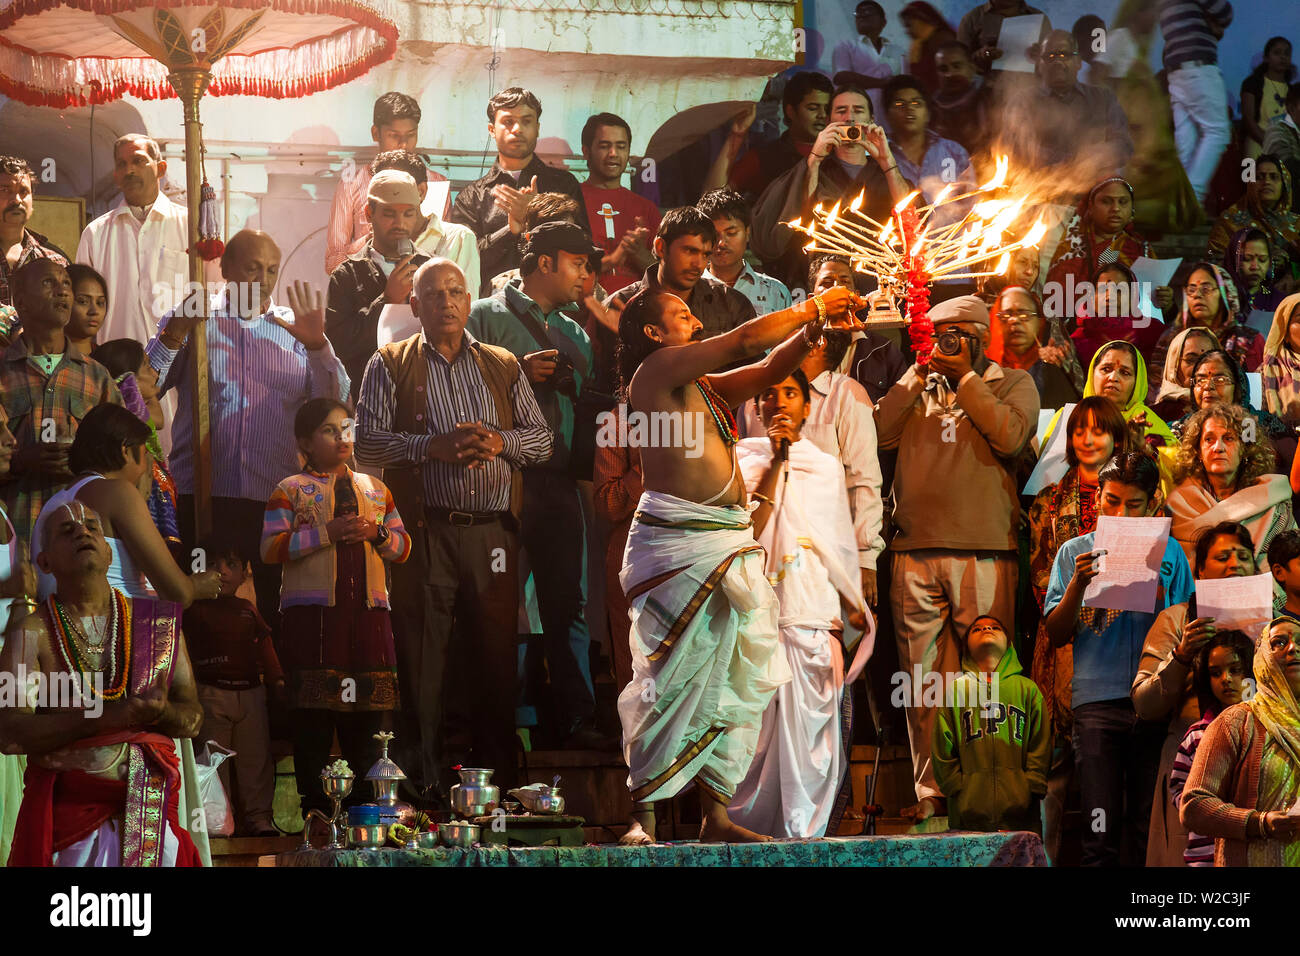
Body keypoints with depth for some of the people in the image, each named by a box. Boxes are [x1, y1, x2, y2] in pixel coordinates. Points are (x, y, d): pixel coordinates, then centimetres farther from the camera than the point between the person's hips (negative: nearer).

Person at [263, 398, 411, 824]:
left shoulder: (375, 489, 18)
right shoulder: (290, 490, 4)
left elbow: (403, 546, 19)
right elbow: (271, 548, -7)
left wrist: (378, 533, -2)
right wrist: (327, 533, -14)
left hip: (368, 611, 4)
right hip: (313, 611, -4)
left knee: (368, 714, 2)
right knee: (313, 714, -4)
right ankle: (315, 808, 1)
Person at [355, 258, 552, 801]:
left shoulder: (503, 366, 17)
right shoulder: (389, 366, 9)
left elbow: (542, 439, 13)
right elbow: (367, 443, -2)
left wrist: (499, 442, -7)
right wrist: (434, 446, -14)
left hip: (492, 529, 2)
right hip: (425, 530, -2)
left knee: (494, 654, 2)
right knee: (422, 655, -3)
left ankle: (500, 775, 9)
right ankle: (425, 774, 2)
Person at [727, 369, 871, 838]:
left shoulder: (826, 466, 17)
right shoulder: (744, 457, 11)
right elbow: (746, 526, -4)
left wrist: (851, 604, 16)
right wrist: (776, 460, -3)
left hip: (814, 612, 2)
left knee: (811, 726, -6)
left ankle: (803, 831, -5)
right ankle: (748, 828, 0)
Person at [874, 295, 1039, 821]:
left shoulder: (1012, 383, 10)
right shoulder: (919, 386, 19)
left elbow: (1010, 436, -9)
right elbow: (879, 433, 4)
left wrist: (965, 377, -4)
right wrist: (918, 375, 2)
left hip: (984, 550, -3)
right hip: (915, 551, 3)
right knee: (923, 678, 1)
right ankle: (930, 792, 4)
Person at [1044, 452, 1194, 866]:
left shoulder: (1168, 553, 10)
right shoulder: (1075, 552, 10)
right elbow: (1056, 635, 7)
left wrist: (1157, 596, -10)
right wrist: (1078, 585, -9)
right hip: (1097, 702, -1)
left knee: (1150, 831, 1)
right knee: (1102, 831, -6)